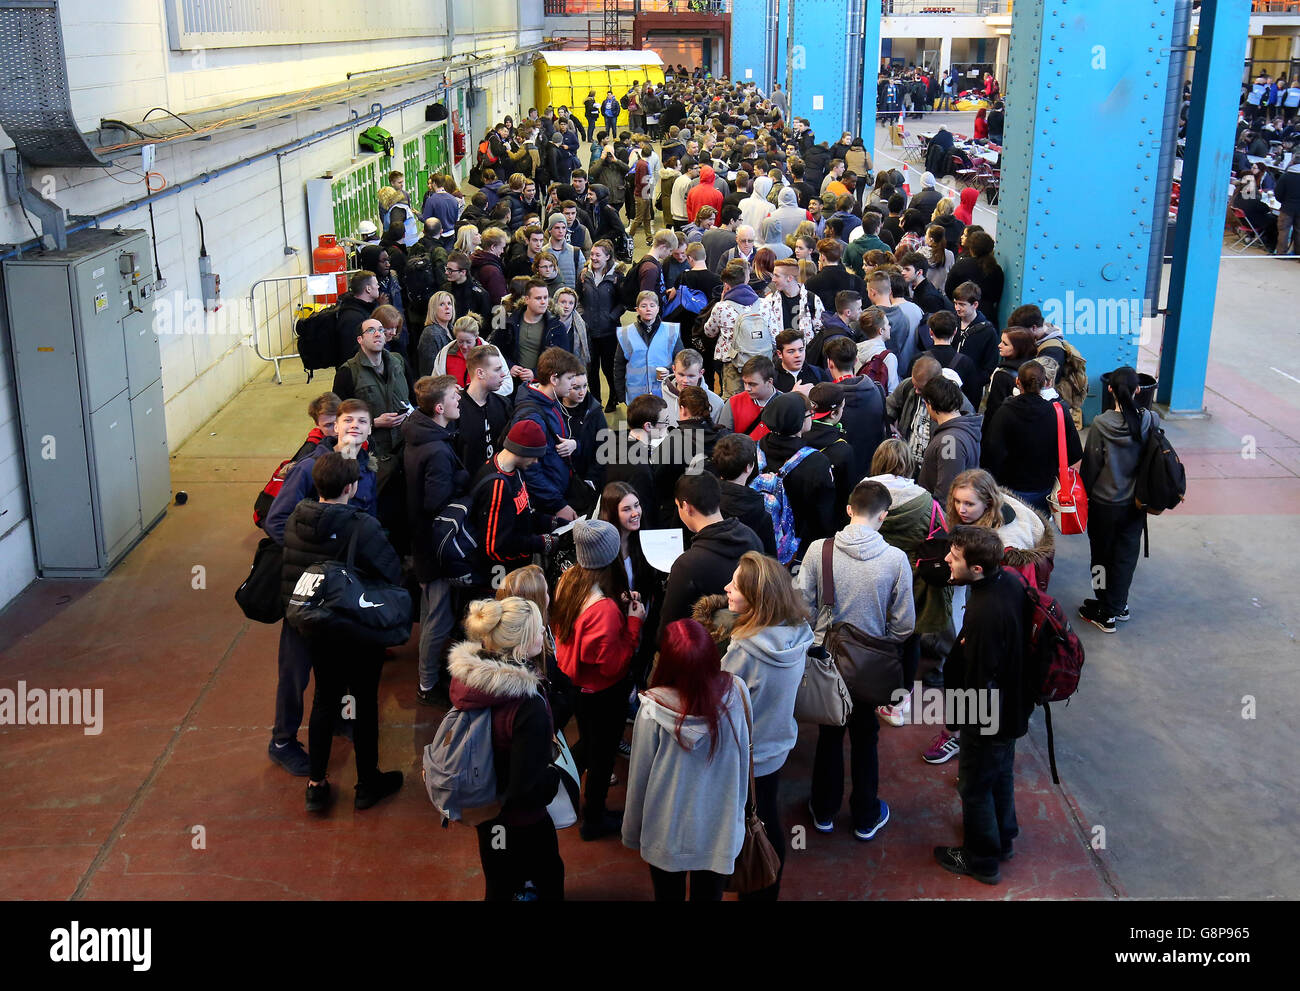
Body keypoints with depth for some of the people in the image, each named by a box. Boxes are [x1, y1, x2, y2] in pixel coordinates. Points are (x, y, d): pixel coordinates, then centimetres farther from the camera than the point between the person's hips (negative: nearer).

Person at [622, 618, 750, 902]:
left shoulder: (653, 710, -24)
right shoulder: (736, 693, -20)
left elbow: (639, 778, -12)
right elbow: (743, 761, -6)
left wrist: (631, 835, 3)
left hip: (667, 836, -1)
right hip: (720, 832, 1)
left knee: (668, 895, 23)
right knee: (708, 895, 22)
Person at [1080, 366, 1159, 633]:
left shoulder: (1101, 425, -19)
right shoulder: (1149, 421, -12)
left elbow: (1091, 464, -10)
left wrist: (1085, 493, 3)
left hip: (1104, 503, -2)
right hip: (1135, 503, 2)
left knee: (1102, 555, 13)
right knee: (1126, 555, 17)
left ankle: (1106, 613, 20)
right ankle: (1119, 606, 28)